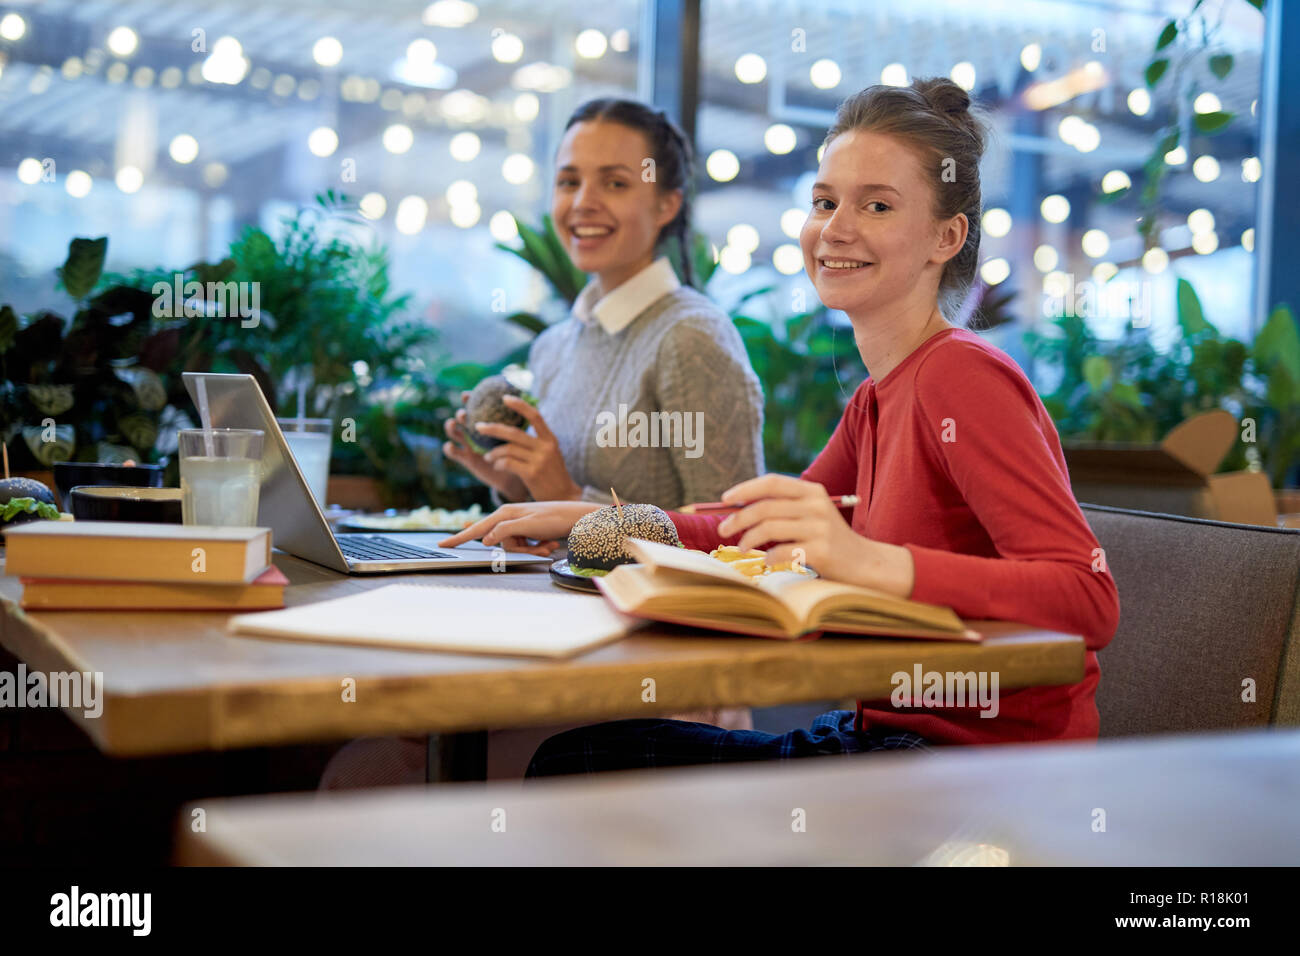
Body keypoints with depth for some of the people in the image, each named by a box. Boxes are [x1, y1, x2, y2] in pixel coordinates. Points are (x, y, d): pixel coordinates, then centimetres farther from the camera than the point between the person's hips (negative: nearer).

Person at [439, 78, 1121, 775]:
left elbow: (1089, 599, -24)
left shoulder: (964, 376, -15)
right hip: (885, 734, 8)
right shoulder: (876, 401, 13)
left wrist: (875, 562, -38)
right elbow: (768, 539, 24)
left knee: (588, 769, -16)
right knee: (576, 756, -3)